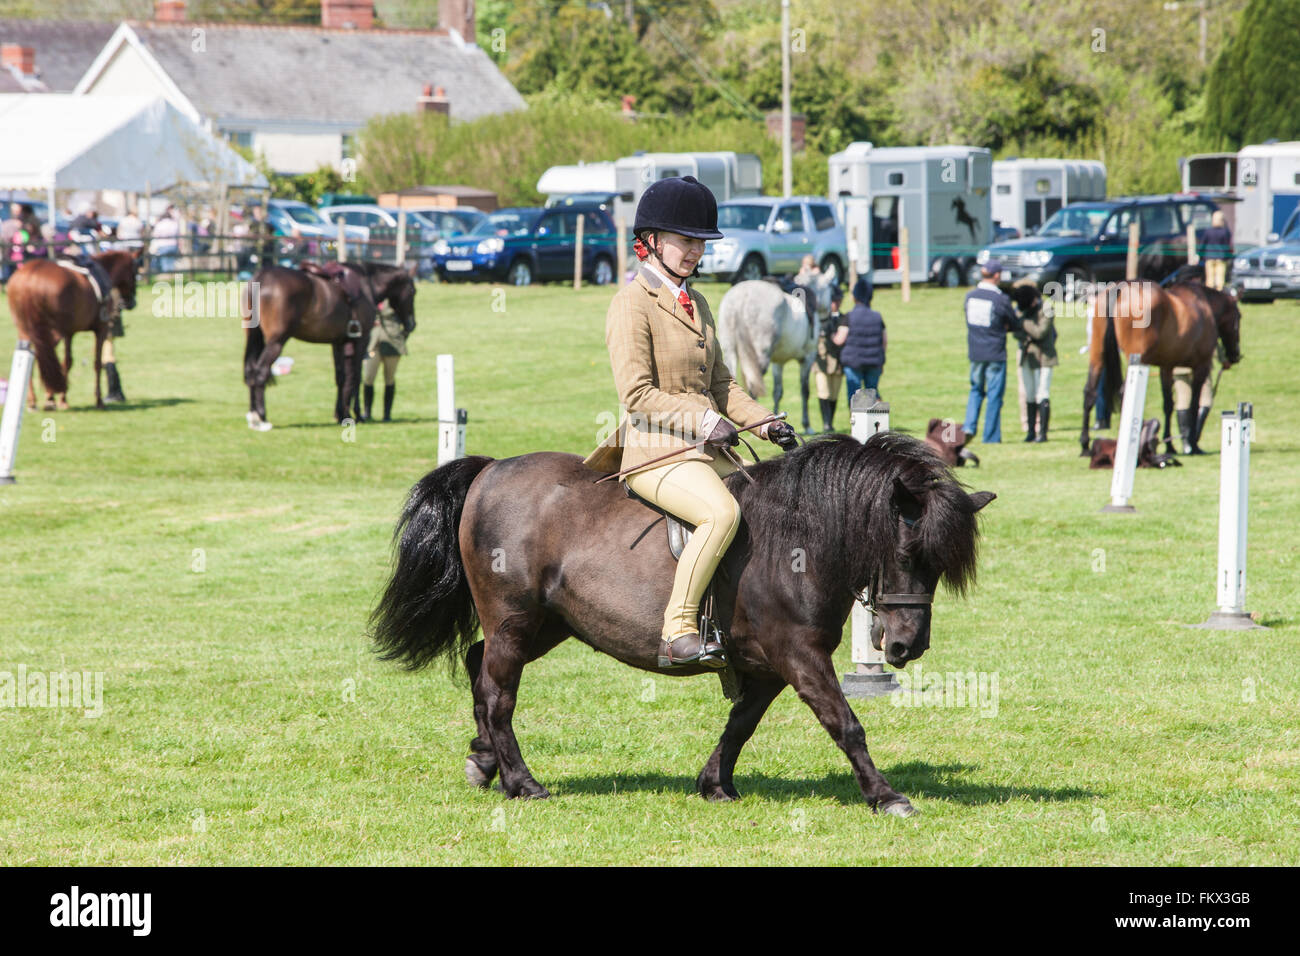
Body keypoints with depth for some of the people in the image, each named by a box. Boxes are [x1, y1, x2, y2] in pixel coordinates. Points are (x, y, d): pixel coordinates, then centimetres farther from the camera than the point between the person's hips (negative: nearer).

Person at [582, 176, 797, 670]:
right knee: (722, 513, -33)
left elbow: (721, 384, 22)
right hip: (655, 452, -9)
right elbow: (636, 393, -15)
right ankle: (678, 631, -29)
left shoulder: (696, 304, 19)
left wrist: (766, 423, 6)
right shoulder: (632, 303, -7)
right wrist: (703, 420, -23)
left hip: (708, 451, 9)